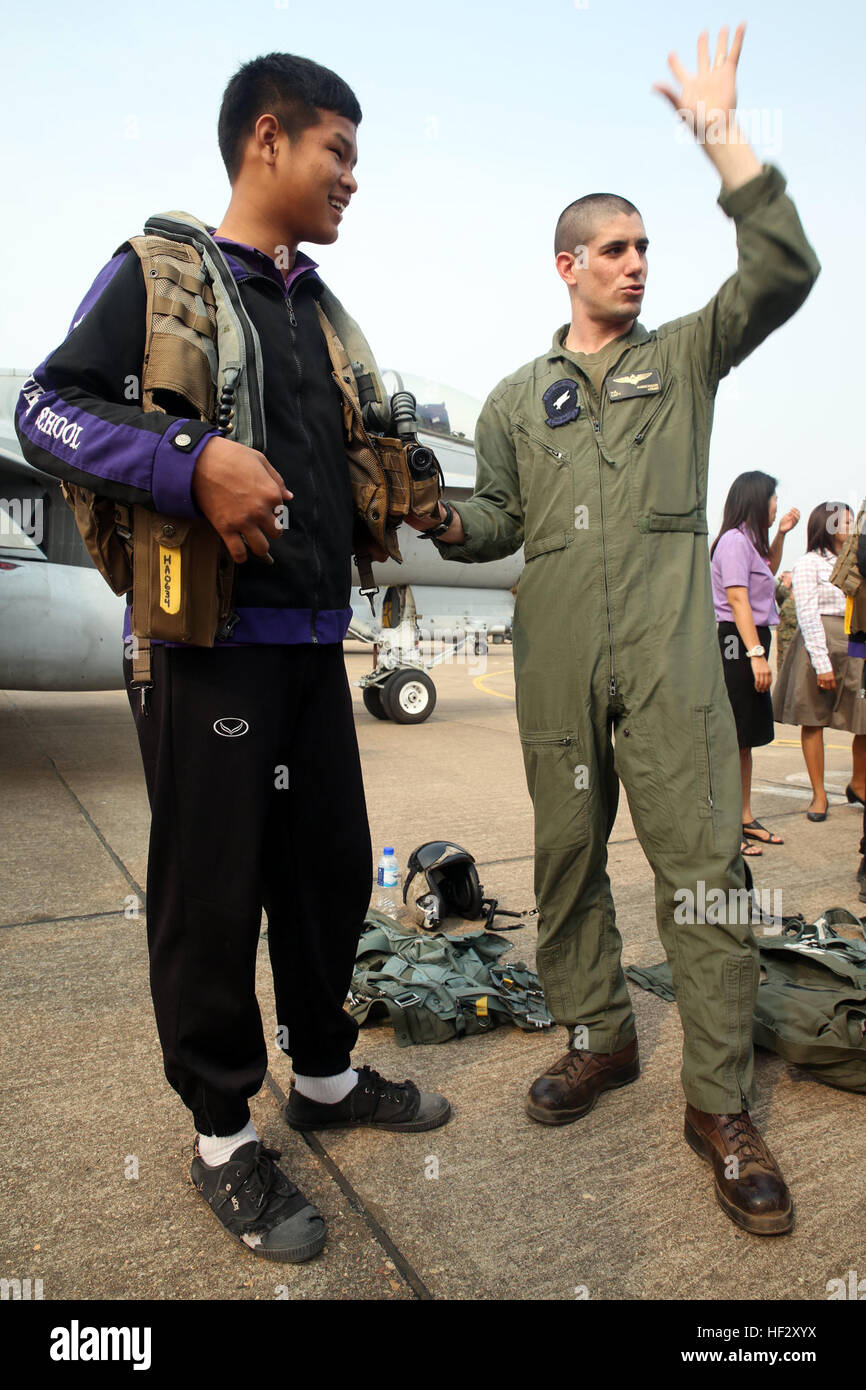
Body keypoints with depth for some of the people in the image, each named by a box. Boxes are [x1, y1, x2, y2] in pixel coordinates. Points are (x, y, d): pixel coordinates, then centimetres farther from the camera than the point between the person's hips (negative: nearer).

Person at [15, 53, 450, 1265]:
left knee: (332, 866, 13)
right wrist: (192, 459, -22)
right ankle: (224, 1136, 20)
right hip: (211, 641, -7)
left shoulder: (319, 304, 19)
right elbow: (46, 408, -8)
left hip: (315, 640, 7)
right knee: (212, 888, 1)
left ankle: (325, 1075, 33)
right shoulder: (158, 270, 0)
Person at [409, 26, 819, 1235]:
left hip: (669, 663, -2)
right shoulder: (517, 399, 18)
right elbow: (496, 520, 14)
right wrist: (446, 522, -8)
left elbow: (783, 270, 1)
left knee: (702, 866, -5)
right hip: (556, 669, 3)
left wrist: (719, 128, 1)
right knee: (566, 858, 8)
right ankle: (599, 1036, 27)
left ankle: (720, 1103, 7)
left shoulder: (683, 356, 15)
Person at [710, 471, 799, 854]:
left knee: (745, 738, 14)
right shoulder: (734, 540, -12)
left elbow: (769, 571, 39)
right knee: (730, 739, -7)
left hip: (749, 642, 10)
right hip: (736, 642, -10)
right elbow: (738, 599, -20)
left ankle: (745, 818, 23)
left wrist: (780, 534, 26)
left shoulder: (750, 540, 17)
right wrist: (756, 653, -25)